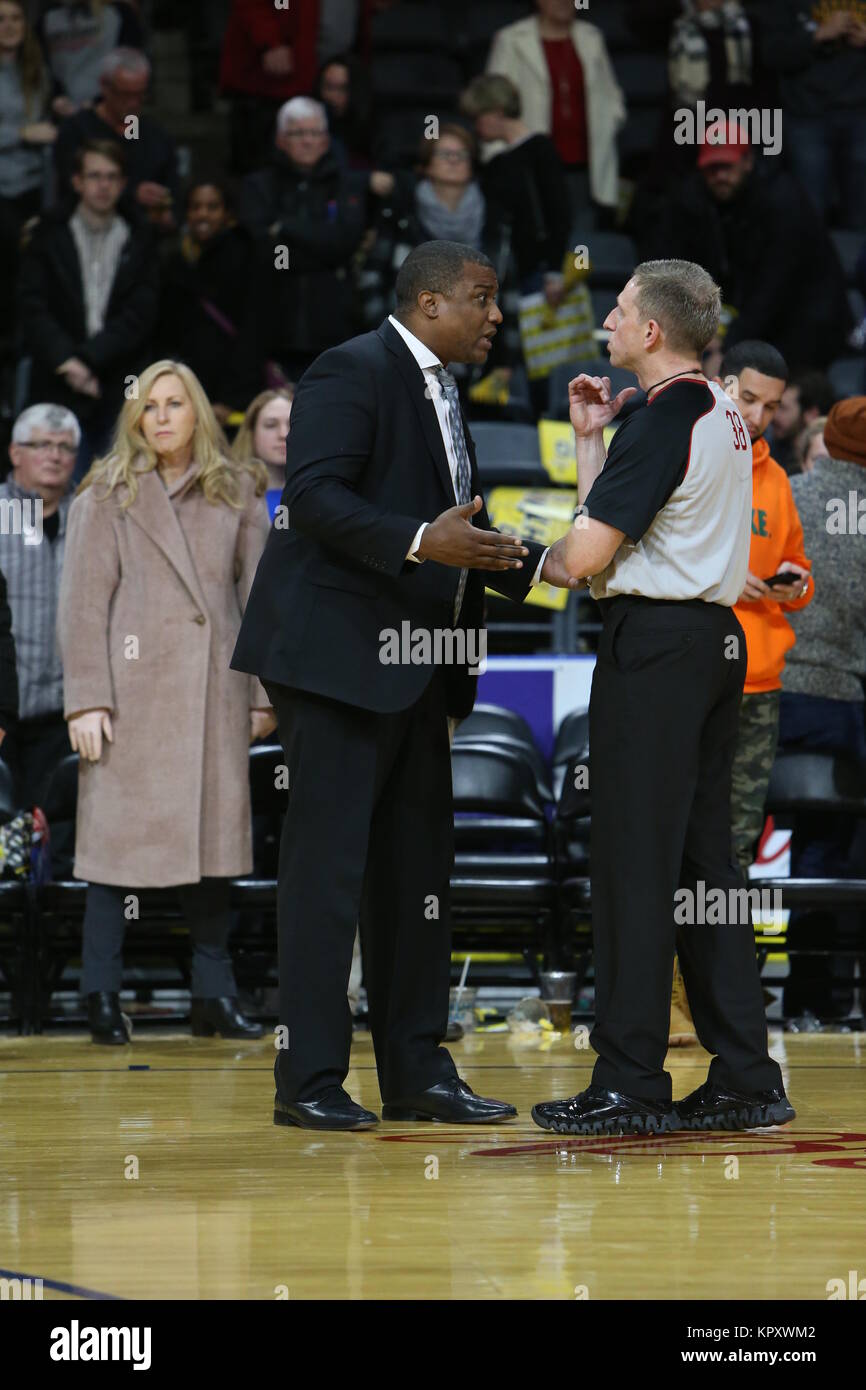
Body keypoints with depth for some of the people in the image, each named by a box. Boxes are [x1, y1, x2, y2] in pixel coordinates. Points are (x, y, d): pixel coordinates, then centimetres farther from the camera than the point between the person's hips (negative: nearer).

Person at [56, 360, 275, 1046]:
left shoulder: (237, 495, 11)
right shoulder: (108, 494, 4)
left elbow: (258, 596, 11)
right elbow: (84, 602, -1)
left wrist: (263, 694, 6)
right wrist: (86, 699, -8)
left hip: (214, 692, 3)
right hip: (133, 691, -3)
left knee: (213, 837, 4)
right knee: (120, 838, -3)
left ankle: (215, 996, 10)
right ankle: (103, 1000, 0)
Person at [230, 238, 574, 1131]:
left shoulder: (439, 393, 19)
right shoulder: (352, 373, -10)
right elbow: (315, 495, -20)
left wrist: (535, 565, 9)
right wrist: (421, 542, -30)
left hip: (412, 669, 10)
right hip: (337, 654, -10)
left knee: (417, 869, 11)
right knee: (328, 864, -8)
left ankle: (416, 1073, 17)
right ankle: (308, 1081, -5)